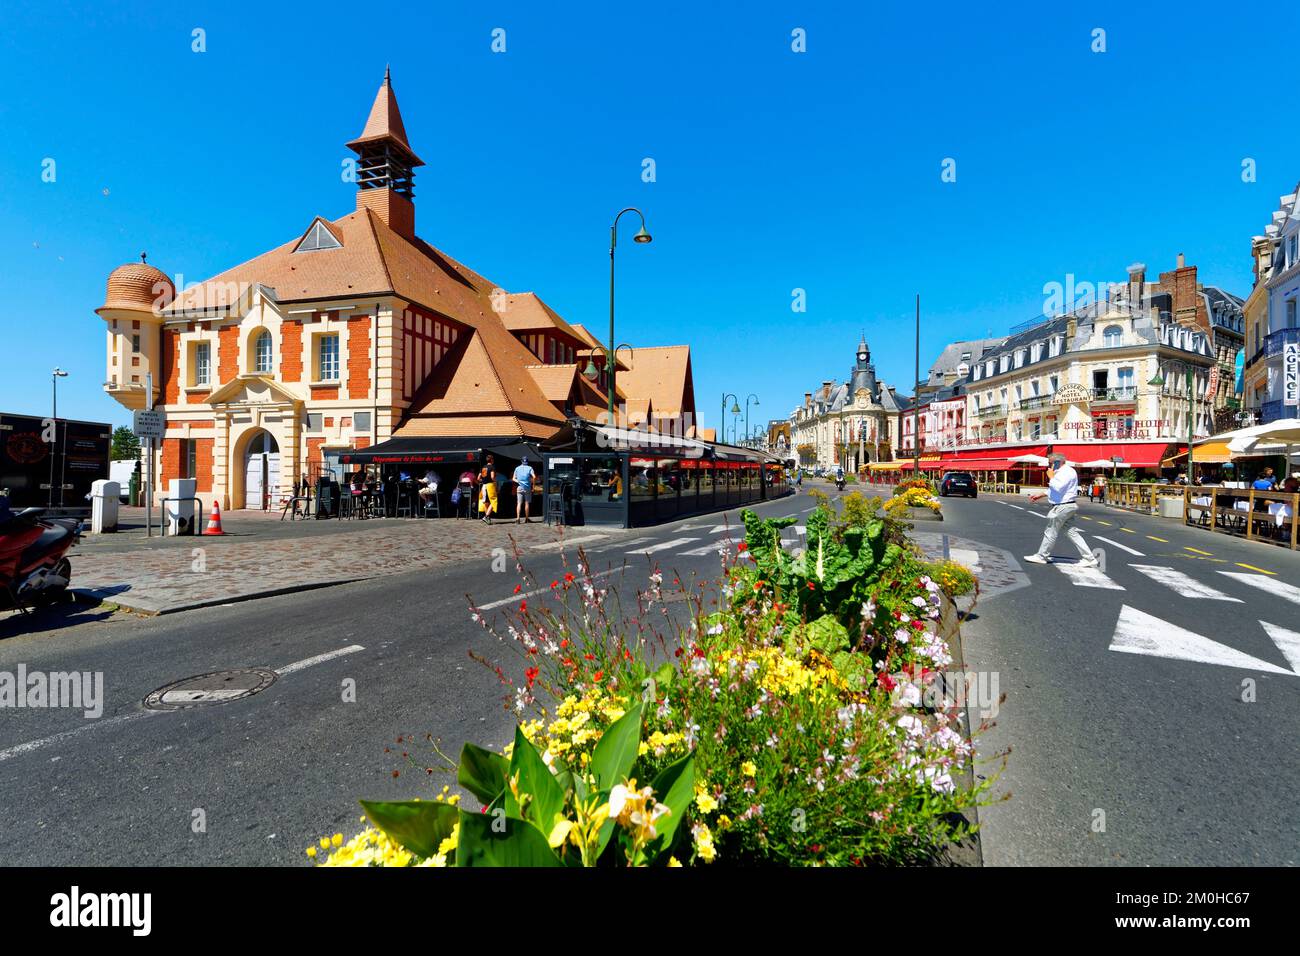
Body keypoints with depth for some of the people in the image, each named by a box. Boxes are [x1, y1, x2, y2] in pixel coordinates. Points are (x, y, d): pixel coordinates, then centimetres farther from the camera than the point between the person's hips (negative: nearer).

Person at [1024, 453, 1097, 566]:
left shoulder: (1067, 472, -15)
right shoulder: (1062, 472, 17)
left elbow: (1058, 488, -27)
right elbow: (1056, 490, 27)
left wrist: (1051, 477, -13)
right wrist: (1040, 495, 24)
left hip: (1063, 507, -10)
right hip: (1067, 507, 10)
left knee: (1050, 532, 0)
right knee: (1072, 533, 10)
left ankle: (1041, 557, 11)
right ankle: (1089, 558, 10)